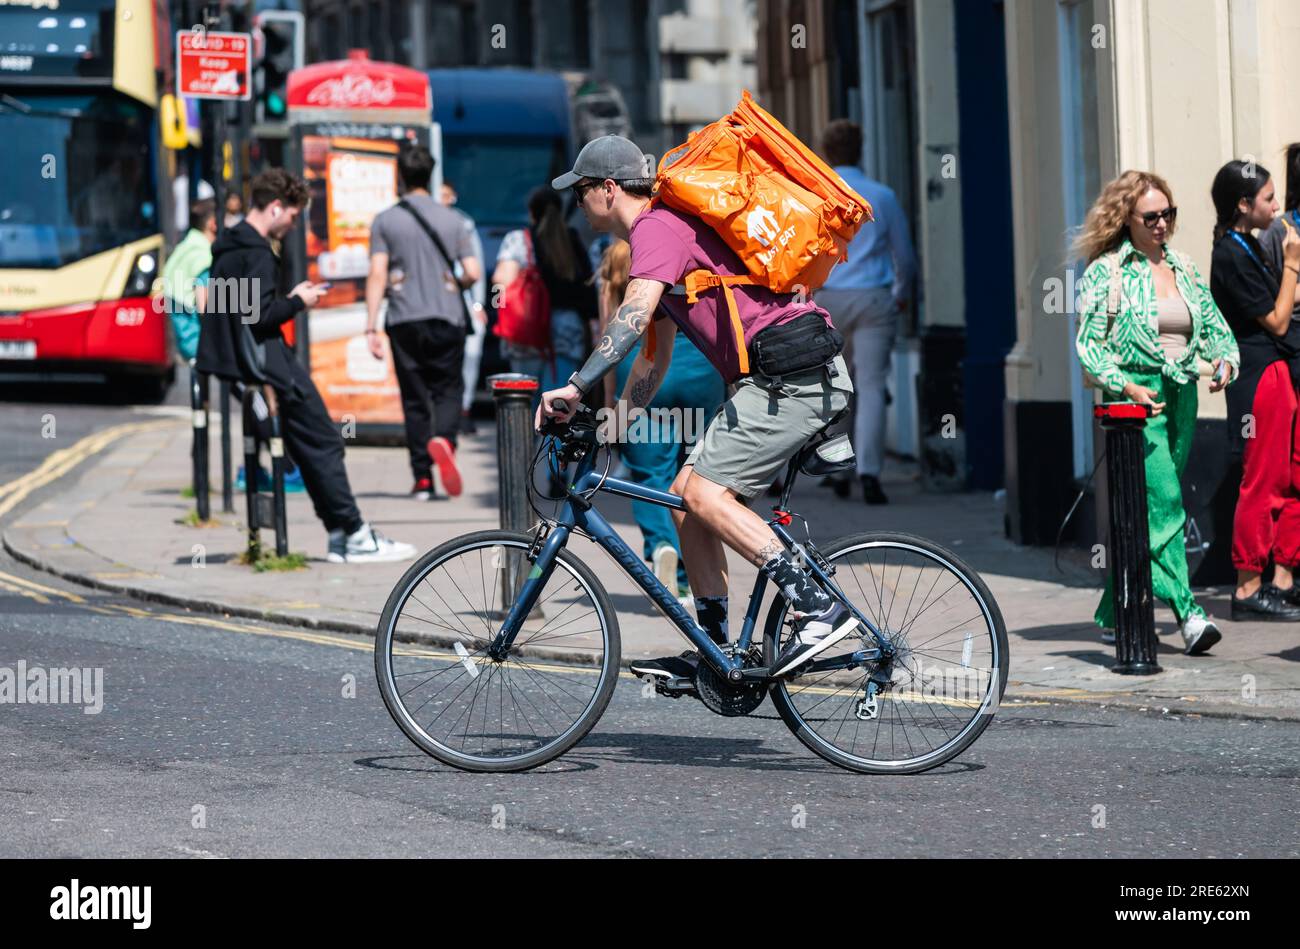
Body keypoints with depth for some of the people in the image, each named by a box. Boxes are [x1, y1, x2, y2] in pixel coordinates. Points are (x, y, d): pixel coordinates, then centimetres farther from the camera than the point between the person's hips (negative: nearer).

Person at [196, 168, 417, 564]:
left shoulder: (229, 246, 16)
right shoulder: (256, 252, -15)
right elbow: (261, 315, -23)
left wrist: (290, 298, 14)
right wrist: (298, 301, -7)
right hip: (267, 365, -10)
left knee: (312, 449, 11)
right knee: (324, 443, -5)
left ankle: (340, 535, 10)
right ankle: (354, 536, -4)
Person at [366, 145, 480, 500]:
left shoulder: (385, 221, 0)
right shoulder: (452, 219, 3)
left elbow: (377, 275, -6)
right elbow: (472, 272, 0)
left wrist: (371, 327, -6)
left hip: (404, 321, 0)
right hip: (447, 317, 0)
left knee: (414, 398, 6)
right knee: (448, 390, 8)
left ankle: (422, 479, 5)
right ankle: (443, 438, -24)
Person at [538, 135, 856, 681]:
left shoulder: (658, 227, -7)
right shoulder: (663, 232, 26)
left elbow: (634, 315, -24)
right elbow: (655, 356, 33)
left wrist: (575, 388, -28)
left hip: (793, 373, -10)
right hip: (778, 376, 10)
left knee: (706, 493, -17)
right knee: (687, 494, 9)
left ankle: (819, 608, -19)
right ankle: (715, 649, 11)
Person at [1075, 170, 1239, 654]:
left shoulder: (1185, 269, 15)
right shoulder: (1105, 273, -2)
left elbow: (1215, 327, 18)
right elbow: (1089, 343, -6)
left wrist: (1224, 361, -4)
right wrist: (1126, 387, -19)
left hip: (1181, 396, 6)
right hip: (1134, 398, -6)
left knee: (1145, 511, 9)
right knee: (1163, 501, -17)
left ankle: (1113, 614, 18)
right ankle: (1187, 613, -23)